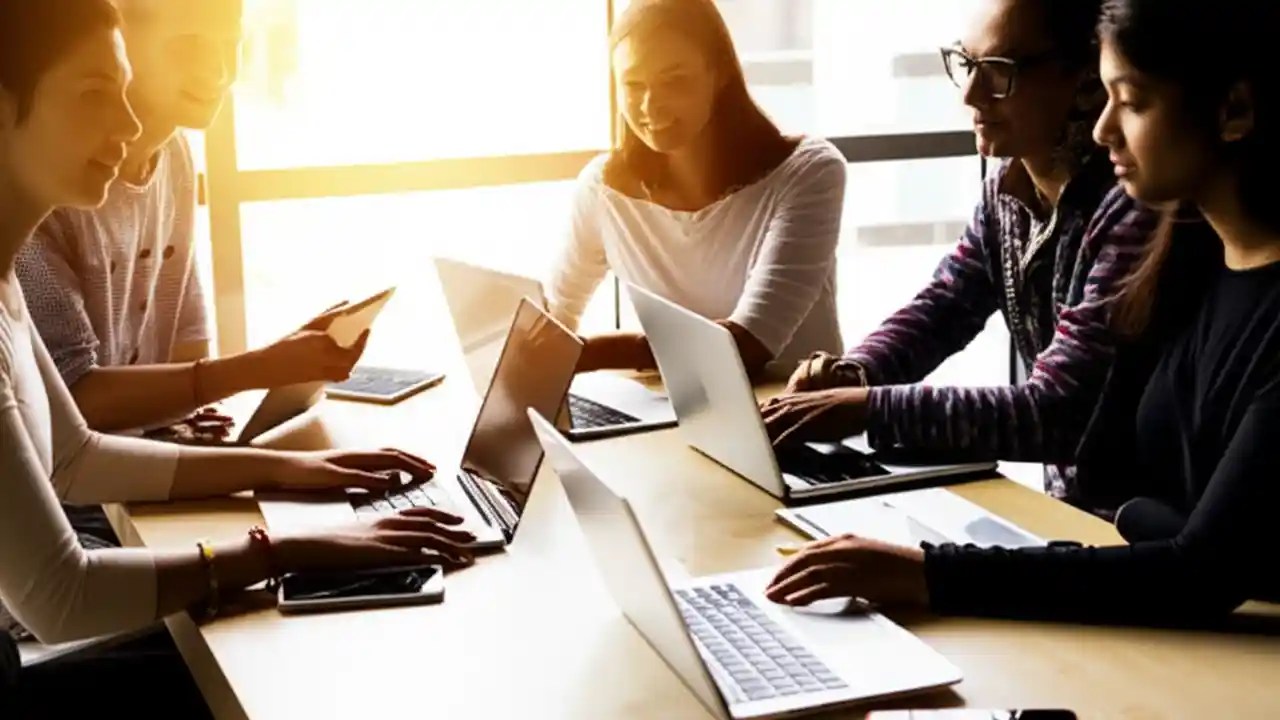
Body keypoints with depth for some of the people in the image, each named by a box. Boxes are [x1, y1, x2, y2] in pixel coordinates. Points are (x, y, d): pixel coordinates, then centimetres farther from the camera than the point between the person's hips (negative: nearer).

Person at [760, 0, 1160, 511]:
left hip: (1142, 521, -6)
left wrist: (867, 409, -30)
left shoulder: (1132, 210, -23)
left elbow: (1059, 414, -27)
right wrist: (852, 375, -10)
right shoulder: (1009, 190, 2)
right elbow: (937, 310, 11)